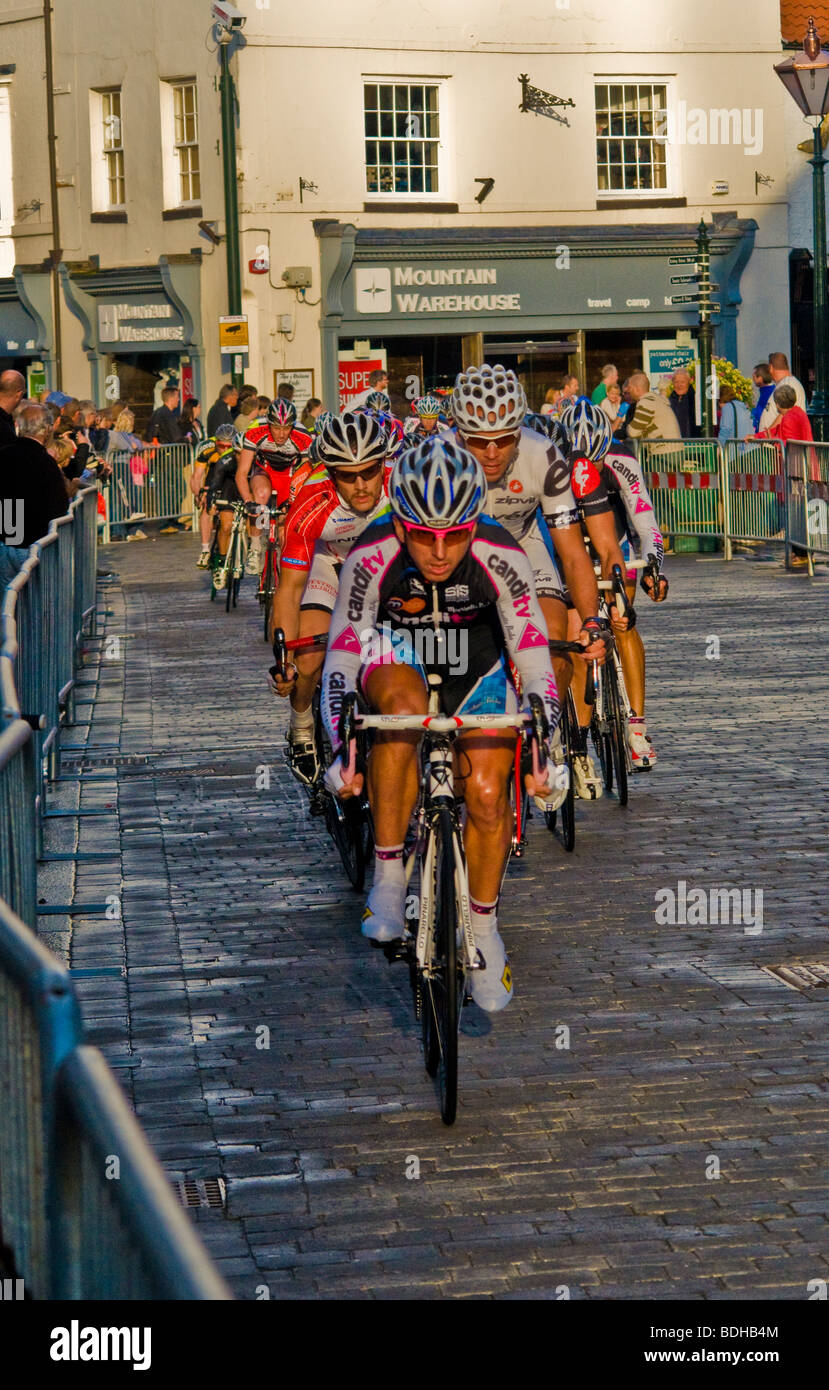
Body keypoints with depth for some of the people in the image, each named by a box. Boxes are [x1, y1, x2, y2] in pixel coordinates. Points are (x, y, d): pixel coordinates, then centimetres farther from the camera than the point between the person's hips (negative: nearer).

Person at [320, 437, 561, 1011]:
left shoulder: (500, 556, -29)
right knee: (405, 706, -36)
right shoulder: (373, 556, -29)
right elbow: (340, 661, -25)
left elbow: (535, 662, -26)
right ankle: (388, 874, -25)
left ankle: (484, 925, 9)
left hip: (478, 668, 1)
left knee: (487, 793, -17)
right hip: (398, 655, -1)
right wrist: (339, 750, -35)